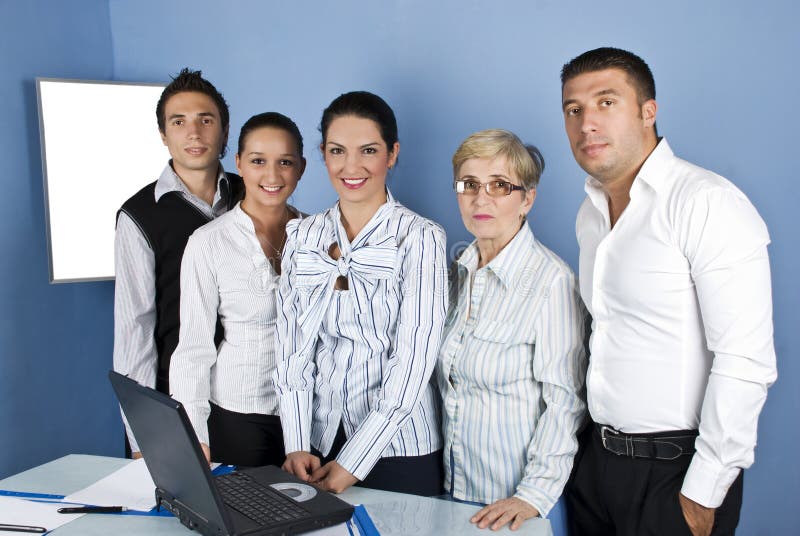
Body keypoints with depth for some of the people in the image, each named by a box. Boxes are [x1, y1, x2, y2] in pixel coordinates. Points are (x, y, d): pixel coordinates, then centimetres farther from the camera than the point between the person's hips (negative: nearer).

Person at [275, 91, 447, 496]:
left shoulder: (420, 238, -10)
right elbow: (292, 347, 2)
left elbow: (412, 359, -14)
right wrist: (296, 445, -7)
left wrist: (353, 462, -15)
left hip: (399, 448, -3)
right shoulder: (302, 235, 4)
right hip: (319, 442, 4)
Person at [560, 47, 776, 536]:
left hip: (675, 469, -7)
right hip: (600, 459, 7)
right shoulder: (591, 211, 8)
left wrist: (703, 495, -18)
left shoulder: (708, 203, -16)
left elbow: (745, 363, -20)